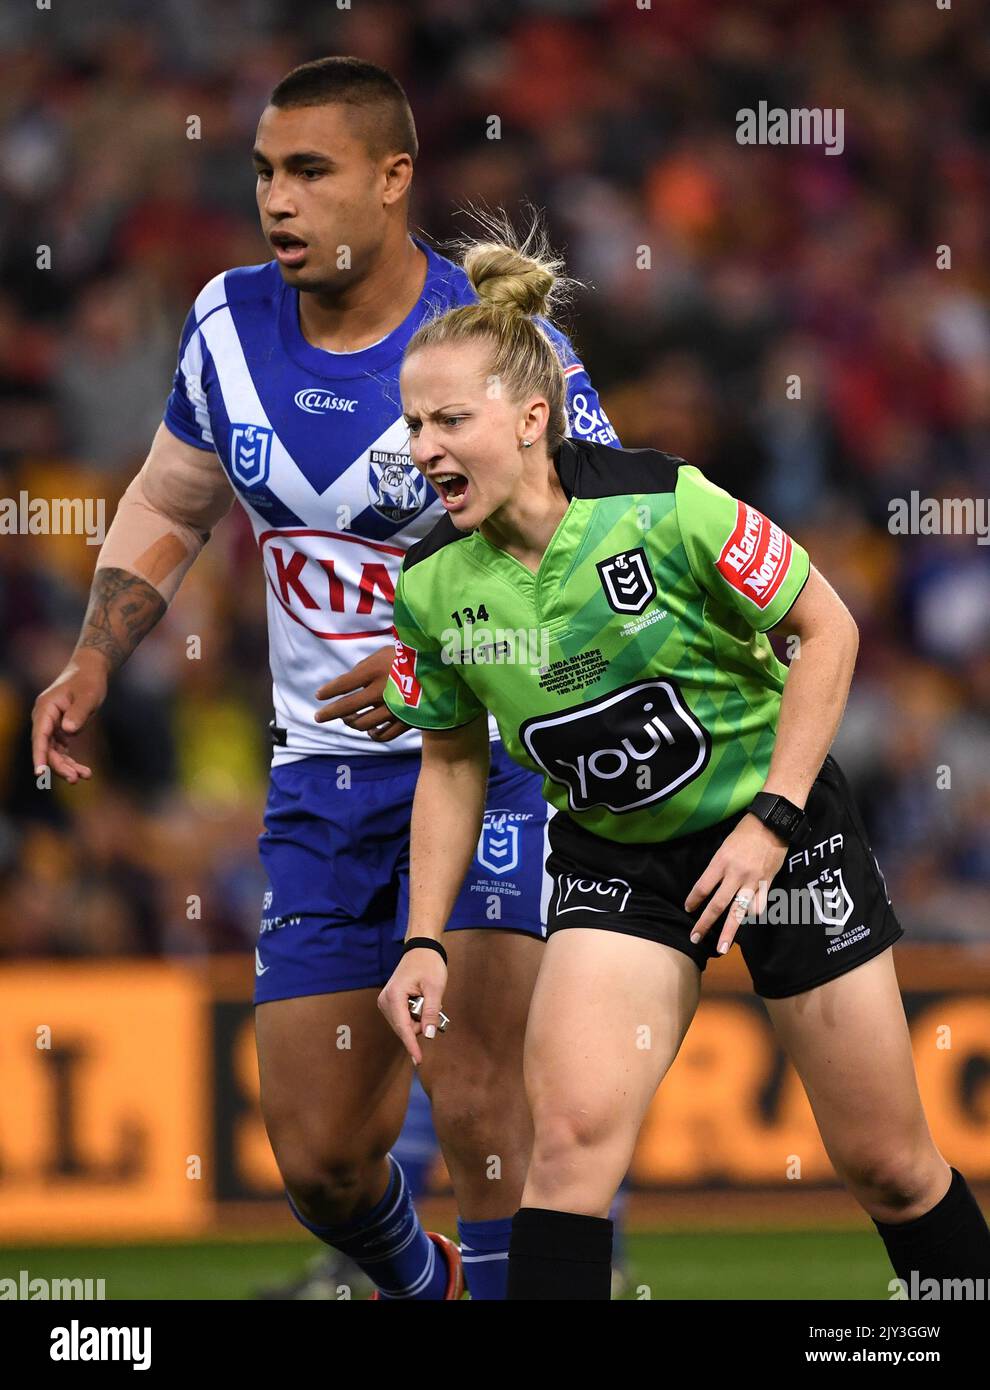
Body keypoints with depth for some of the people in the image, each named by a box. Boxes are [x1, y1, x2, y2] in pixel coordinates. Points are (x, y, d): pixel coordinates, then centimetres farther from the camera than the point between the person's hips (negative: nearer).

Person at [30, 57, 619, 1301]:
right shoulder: (230, 325, 1)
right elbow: (168, 506, 19)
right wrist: (93, 661, 5)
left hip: (496, 751, -5)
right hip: (323, 776, 5)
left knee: (474, 1096, -24)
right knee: (319, 1158, 6)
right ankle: (420, 1283, 38)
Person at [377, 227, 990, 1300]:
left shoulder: (665, 507, -23)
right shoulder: (430, 589, -10)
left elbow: (827, 630, -13)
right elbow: (452, 761, 7)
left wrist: (772, 821, -18)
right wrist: (423, 941, 0)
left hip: (773, 821, -2)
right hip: (613, 854, 3)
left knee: (887, 1165, 4)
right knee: (571, 1131, -19)